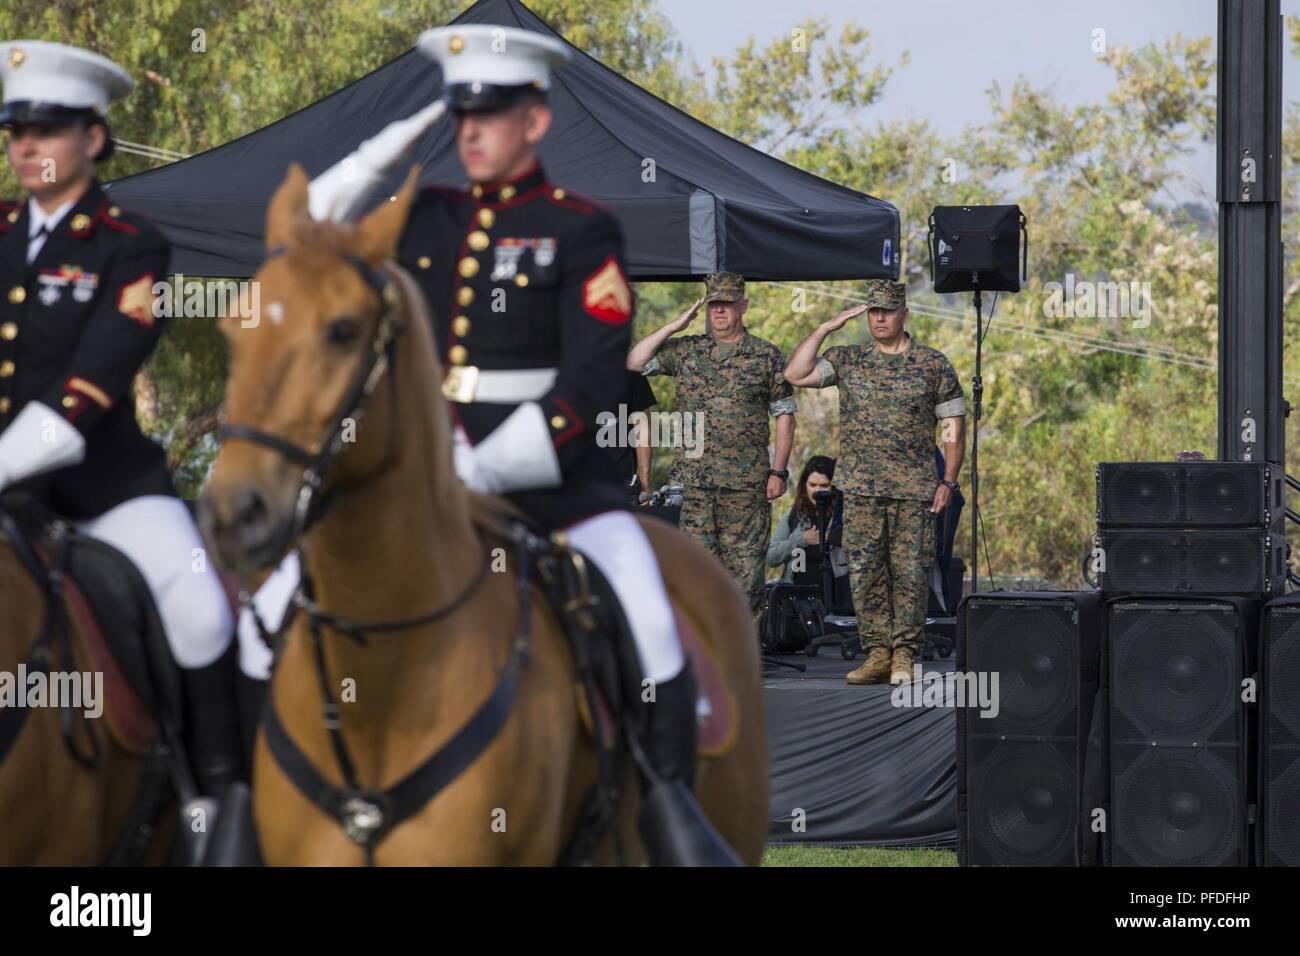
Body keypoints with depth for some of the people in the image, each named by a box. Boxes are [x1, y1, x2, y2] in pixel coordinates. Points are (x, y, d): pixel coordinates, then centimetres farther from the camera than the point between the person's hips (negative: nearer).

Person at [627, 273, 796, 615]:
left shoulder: (767, 356, 5)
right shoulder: (685, 351, 11)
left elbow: (784, 415, 5)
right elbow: (634, 362, 5)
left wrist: (778, 471, -3)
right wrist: (675, 326, 2)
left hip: (746, 483, -2)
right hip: (691, 480, 2)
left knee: (745, 565, -1)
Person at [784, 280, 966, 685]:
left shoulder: (933, 365, 5)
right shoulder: (847, 360, 10)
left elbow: (954, 426, 5)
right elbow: (796, 374, -1)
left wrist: (948, 481, -3)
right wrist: (825, 328, -2)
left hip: (914, 490, -2)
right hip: (861, 489, 2)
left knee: (910, 572, -4)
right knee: (865, 572, 1)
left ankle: (904, 655, 1)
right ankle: (877, 652, 6)